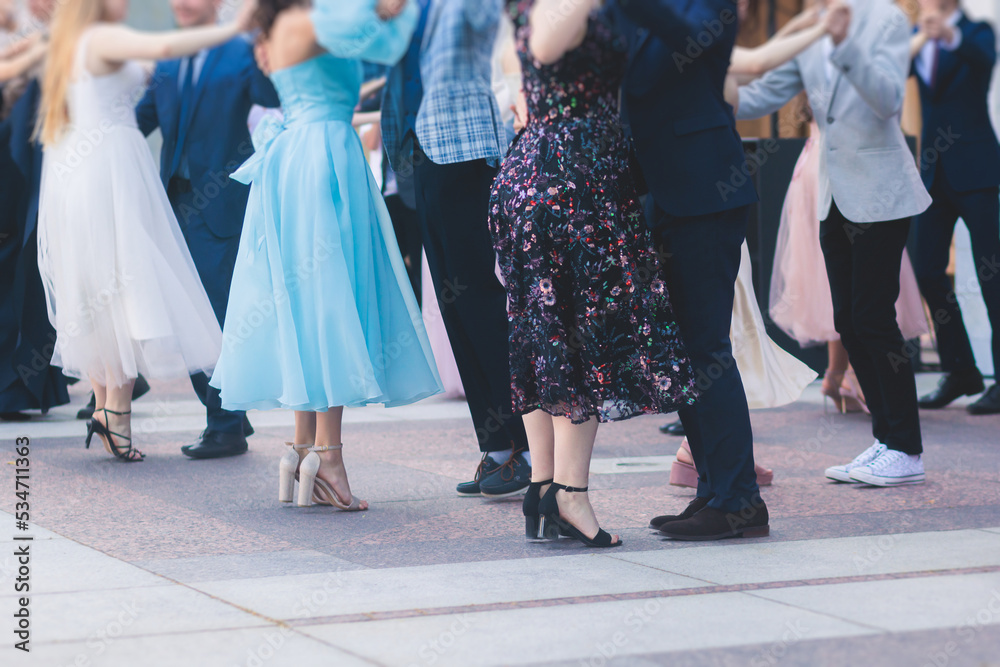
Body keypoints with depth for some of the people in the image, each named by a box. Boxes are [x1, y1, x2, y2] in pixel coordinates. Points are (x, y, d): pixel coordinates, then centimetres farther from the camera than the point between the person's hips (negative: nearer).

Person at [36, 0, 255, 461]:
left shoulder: (69, 44, 18)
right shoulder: (104, 39, -9)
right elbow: (163, 46, -26)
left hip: (69, 177, 9)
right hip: (108, 175, -9)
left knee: (95, 291, 11)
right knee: (127, 288, -8)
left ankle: (104, 403, 12)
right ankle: (117, 410, -11)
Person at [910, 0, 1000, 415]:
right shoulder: (915, 37, 12)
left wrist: (950, 34, -46)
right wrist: (918, 40, -16)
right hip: (934, 171, 6)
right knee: (927, 270, 5)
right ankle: (960, 373, 17)